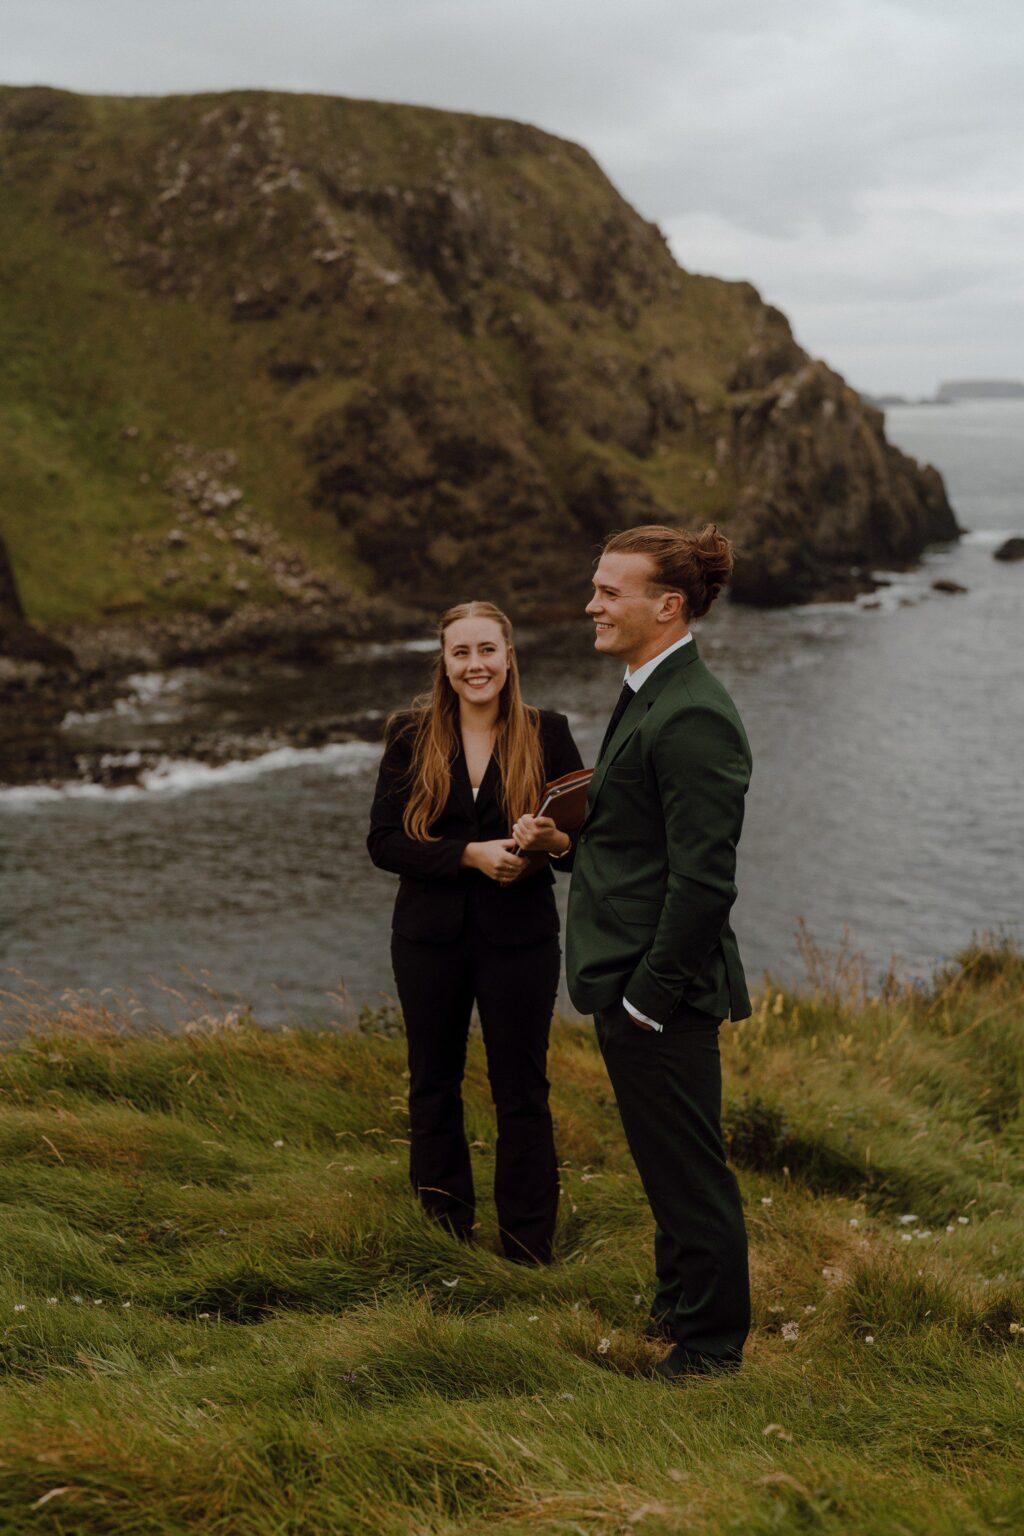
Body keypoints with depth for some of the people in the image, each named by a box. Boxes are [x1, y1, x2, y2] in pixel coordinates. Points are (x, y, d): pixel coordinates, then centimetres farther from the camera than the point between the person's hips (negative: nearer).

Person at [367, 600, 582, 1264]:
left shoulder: (547, 734, -1)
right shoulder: (412, 735, 1)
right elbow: (383, 841, -6)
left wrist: (558, 840, -23)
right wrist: (469, 854, -19)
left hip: (519, 937, -1)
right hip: (431, 936, 2)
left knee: (522, 1093, 4)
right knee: (434, 1088, 11)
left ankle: (529, 1251, 15)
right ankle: (444, 1234, 26)